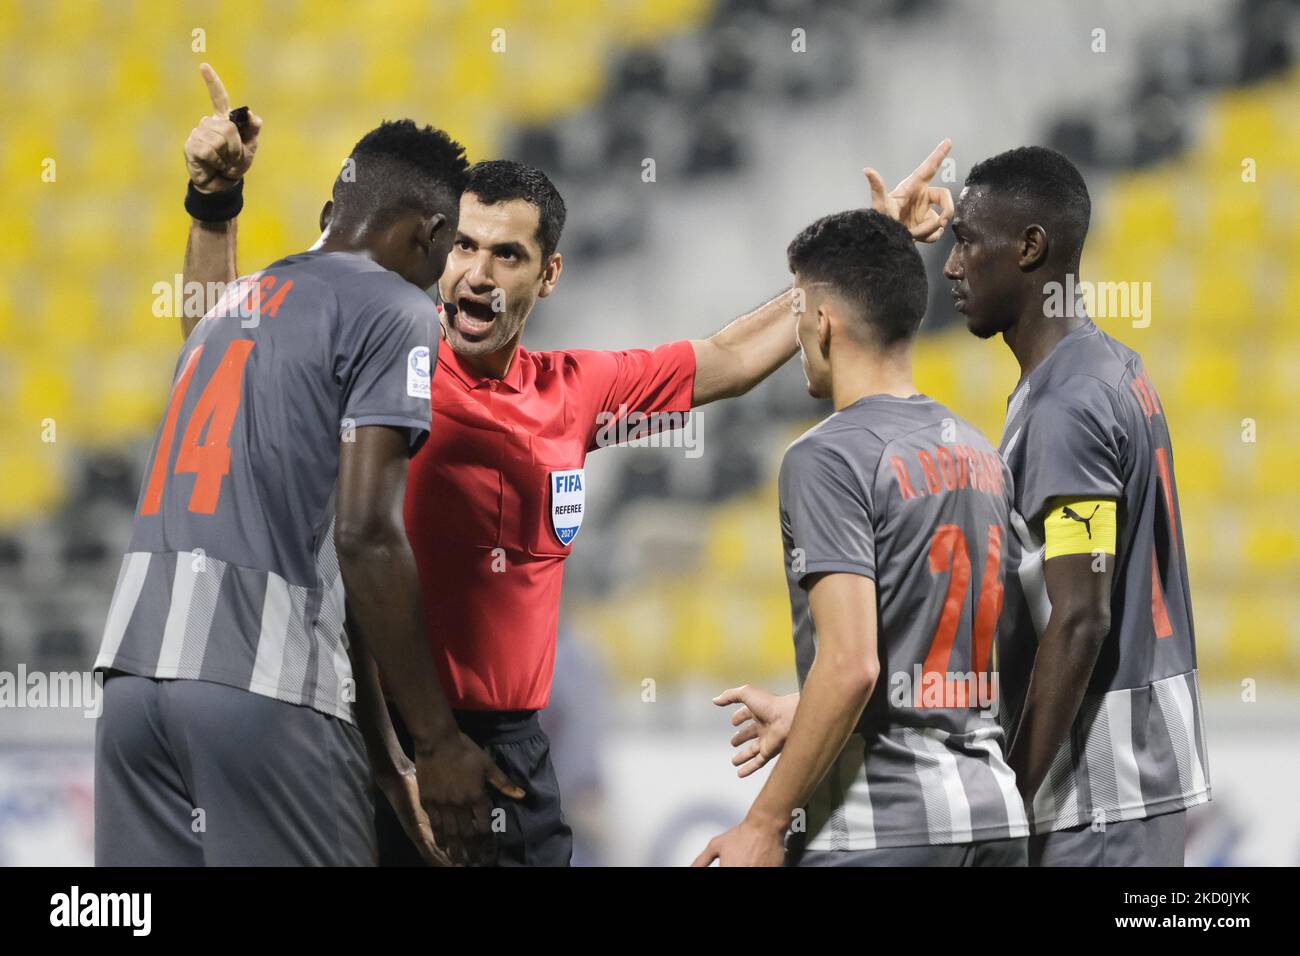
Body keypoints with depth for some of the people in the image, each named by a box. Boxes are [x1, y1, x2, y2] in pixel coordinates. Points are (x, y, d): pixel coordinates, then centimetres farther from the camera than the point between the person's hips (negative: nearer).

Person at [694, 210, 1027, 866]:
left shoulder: (828, 459, -11)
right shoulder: (979, 455, 14)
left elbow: (852, 664, -19)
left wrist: (765, 824, -15)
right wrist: (799, 714, 32)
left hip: (877, 829, -8)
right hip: (993, 815, 8)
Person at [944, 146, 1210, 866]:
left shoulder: (1066, 408, -17)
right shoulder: (1116, 370, 13)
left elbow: (1079, 620, -21)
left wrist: (1012, 800, -19)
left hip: (1097, 793, -10)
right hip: (1148, 768, 10)